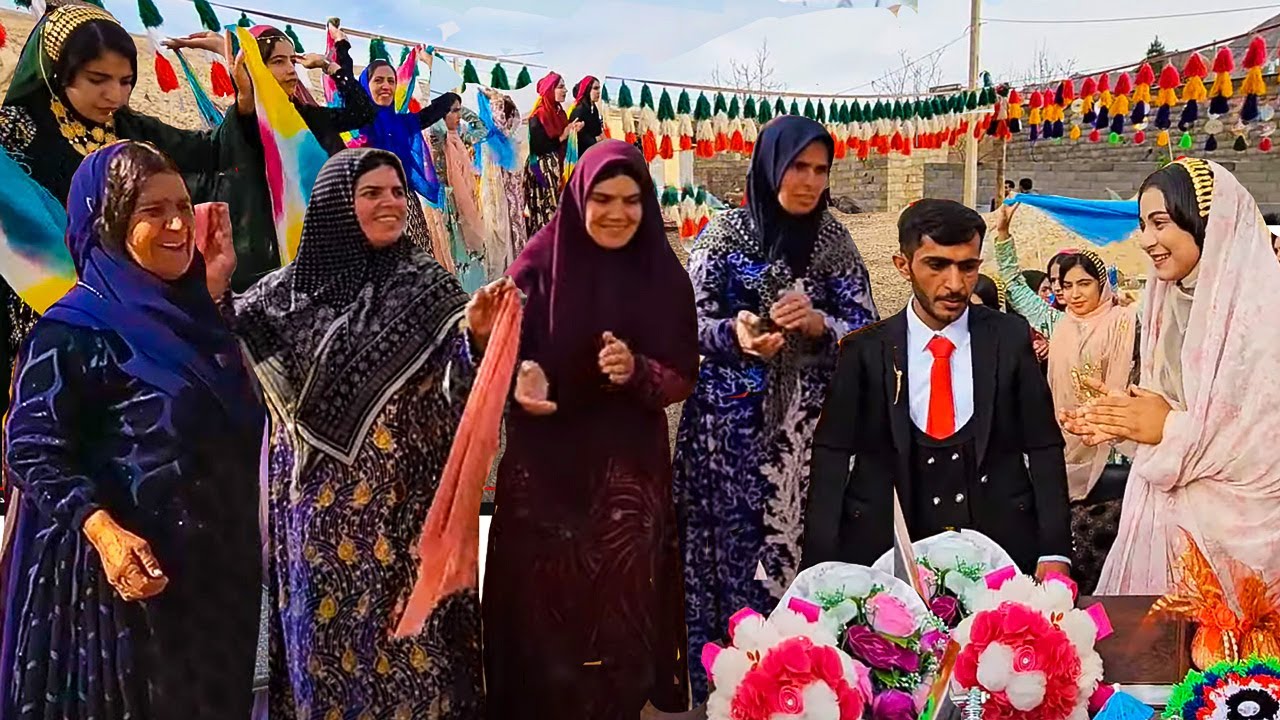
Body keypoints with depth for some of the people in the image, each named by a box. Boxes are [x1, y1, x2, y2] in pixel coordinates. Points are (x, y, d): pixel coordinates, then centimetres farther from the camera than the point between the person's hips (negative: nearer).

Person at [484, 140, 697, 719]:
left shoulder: (664, 277, 1)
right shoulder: (541, 263, -3)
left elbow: (684, 379, 1)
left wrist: (636, 371, -18)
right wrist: (521, 377, -21)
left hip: (630, 471, 1)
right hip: (543, 465, 0)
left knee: (619, 616, 6)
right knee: (541, 610, 5)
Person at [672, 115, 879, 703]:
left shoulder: (833, 239, 5)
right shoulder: (725, 231, -1)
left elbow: (865, 327, 2)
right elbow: (690, 323, -3)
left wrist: (817, 323, -17)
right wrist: (735, 335, -23)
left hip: (806, 419, 2)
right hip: (733, 416, -2)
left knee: (802, 539, 2)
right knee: (730, 540, 0)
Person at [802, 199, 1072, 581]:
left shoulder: (1010, 339, 0)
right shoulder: (864, 351, -3)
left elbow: (1044, 448, 2)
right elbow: (831, 459, -2)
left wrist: (1054, 554, -4)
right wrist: (821, 570, -8)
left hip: (1000, 550, 1)